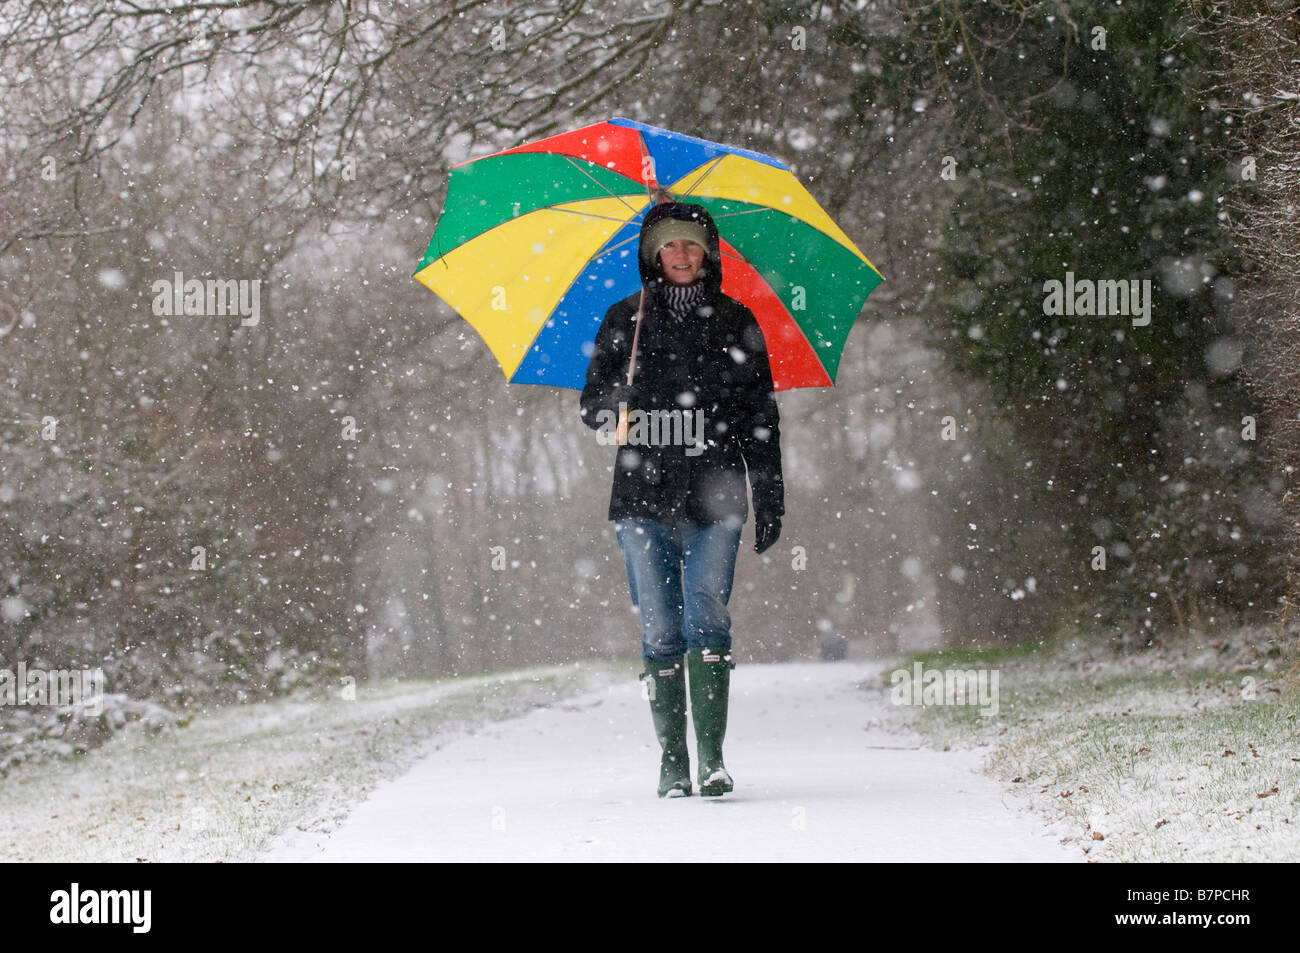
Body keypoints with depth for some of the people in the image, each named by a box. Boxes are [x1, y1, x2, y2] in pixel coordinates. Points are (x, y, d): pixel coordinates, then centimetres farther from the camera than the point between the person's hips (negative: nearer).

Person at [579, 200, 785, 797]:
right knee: (661, 632, 0)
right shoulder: (625, 319, 11)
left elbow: (761, 419, 12)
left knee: (707, 619, -12)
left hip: (713, 499, -1)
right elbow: (592, 400, 12)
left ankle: (713, 759, -12)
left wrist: (769, 500, 7)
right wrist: (608, 415, -12)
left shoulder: (736, 322, 10)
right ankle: (672, 762, 6)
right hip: (644, 500, 1)